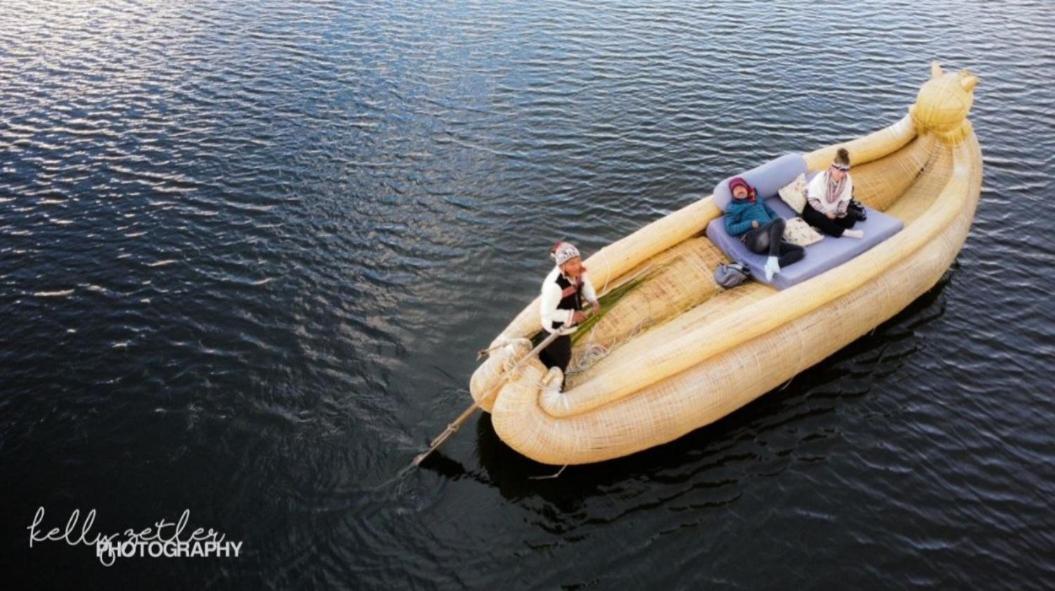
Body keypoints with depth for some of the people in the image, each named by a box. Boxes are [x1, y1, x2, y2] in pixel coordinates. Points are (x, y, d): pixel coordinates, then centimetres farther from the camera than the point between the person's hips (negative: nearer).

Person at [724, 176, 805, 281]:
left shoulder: (758, 200, 33)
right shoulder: (732, 207, 17)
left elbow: (773, 214, 28)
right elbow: (730, 229, 3)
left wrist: (778, 230, 5)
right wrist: (752, 223, -10)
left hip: (770, 240, 6)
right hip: (754, 239, -6)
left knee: (801, 251, -16)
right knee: (779, 221, -32)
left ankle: (773, 266, -37)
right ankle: (773, 259, -44)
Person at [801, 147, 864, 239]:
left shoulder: (847, 180, -13)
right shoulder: (820, 178, -24)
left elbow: (845, 200, -2)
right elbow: (812, 200, -20)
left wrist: (840, 212, -18)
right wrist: (826, 212, -25)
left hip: (832, 210, 5)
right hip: (815, 208, -5)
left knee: (850, 220, -15)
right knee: (819, 219, -38)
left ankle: (822, 226, -18)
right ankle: (844, 232, -33)